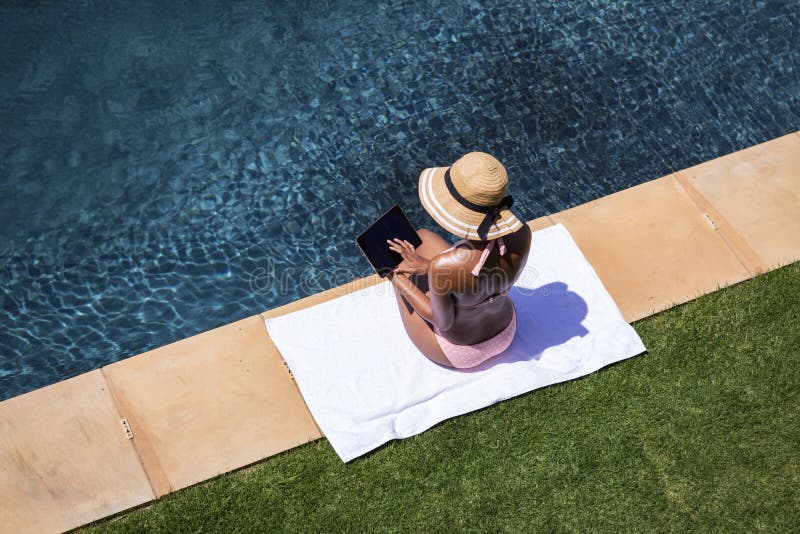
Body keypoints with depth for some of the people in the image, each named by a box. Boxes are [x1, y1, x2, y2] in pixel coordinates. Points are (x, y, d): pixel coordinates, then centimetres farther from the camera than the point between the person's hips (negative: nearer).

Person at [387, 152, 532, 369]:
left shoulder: (443, 266, -42)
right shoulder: (522, 234, -27)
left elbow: (443, 322, -23)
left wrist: (400, 282, -10)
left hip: (457, 352, -4)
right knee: (422, 237, 17)